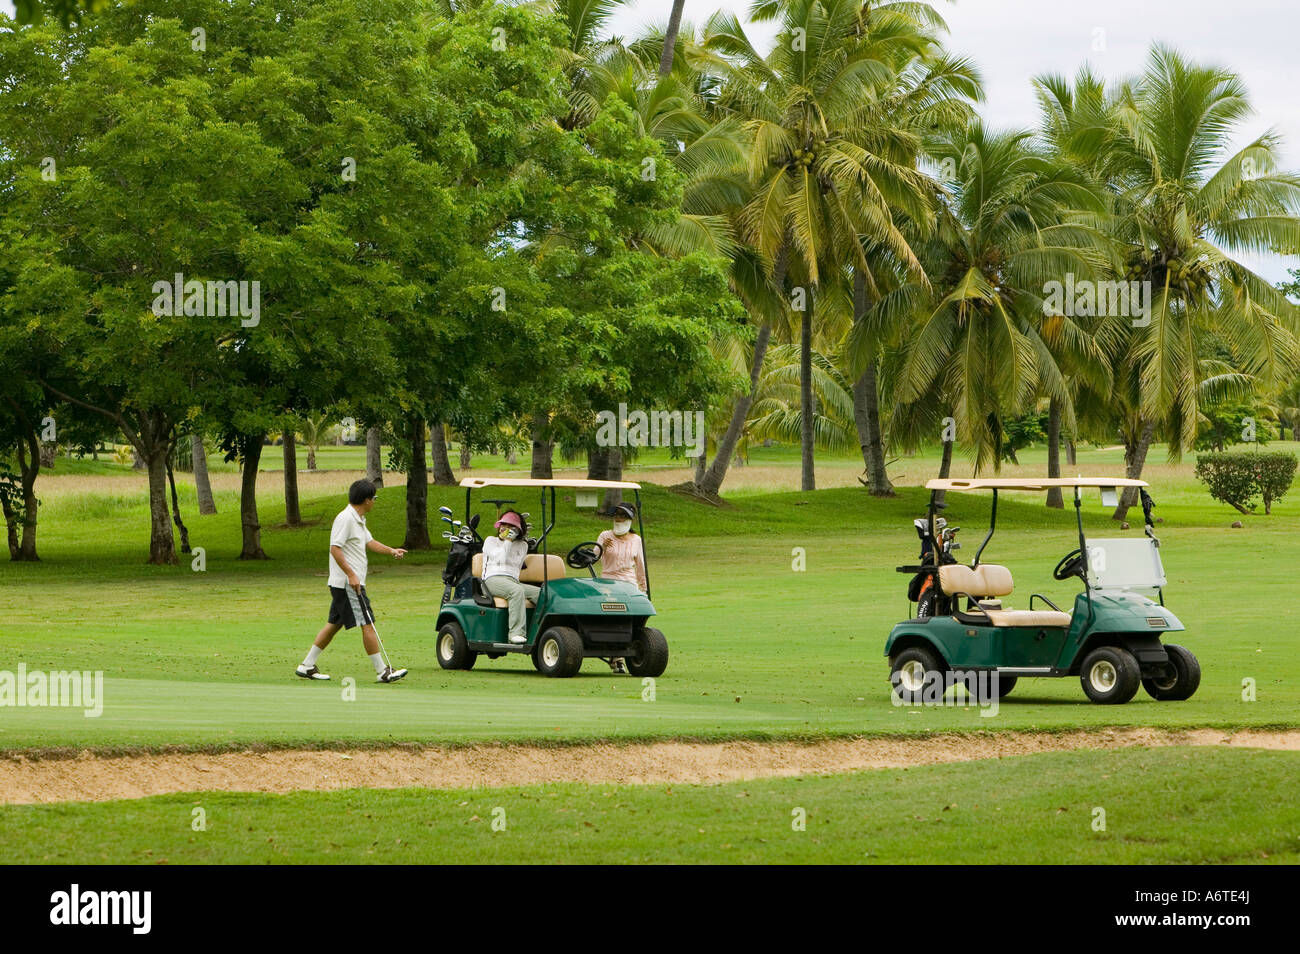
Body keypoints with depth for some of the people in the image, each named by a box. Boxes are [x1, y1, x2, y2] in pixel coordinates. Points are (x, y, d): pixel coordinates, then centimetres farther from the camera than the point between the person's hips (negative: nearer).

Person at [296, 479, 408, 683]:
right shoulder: (345, 519, -16)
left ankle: (307, 666, 16)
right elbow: (335, 548, -21)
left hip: (351, 583, 11)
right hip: (347, 583, -11)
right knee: (367, 624, -8)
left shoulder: (358, 519, 15)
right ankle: (382, 671, -6)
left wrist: (391, 551, 22)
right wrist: (351, 574, -24)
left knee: (334, 624, 13)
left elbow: (368, 542, 31)